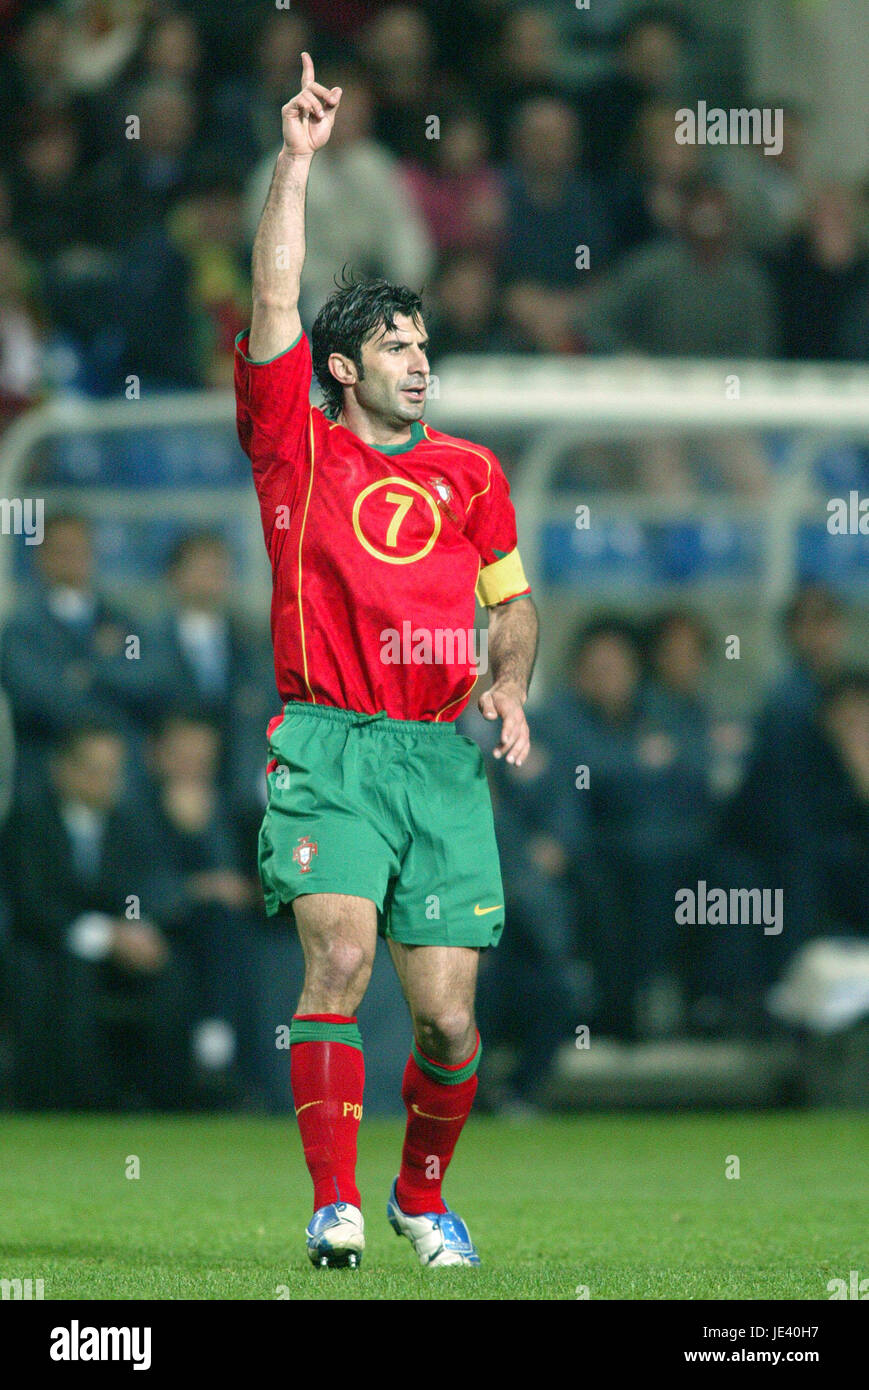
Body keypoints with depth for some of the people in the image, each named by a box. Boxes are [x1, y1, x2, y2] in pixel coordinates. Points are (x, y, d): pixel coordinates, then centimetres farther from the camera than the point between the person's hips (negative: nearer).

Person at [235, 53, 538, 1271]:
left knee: (449, 1018, 0)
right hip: (329, 746, -3)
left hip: (445, 757, 3)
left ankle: (423, 1190, 25)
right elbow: (274, 299, -1)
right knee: (340, 957, -21)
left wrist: (509, 684, 6)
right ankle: (335, 1205, -19)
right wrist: (298, 157, -1)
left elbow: (514, 601, 25)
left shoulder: (470, 473, 15)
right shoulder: (297, 449, 6)